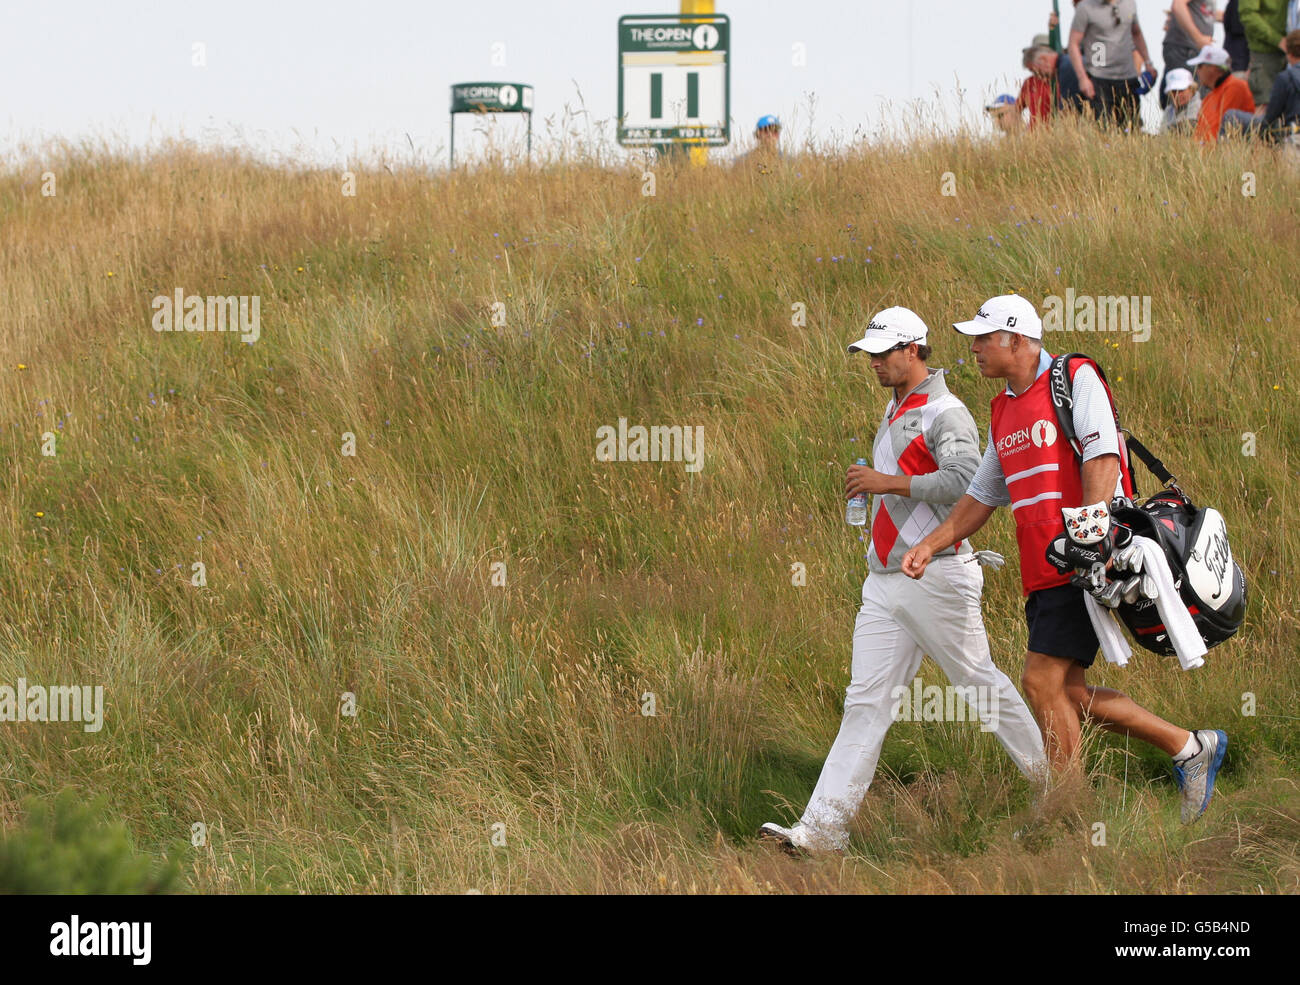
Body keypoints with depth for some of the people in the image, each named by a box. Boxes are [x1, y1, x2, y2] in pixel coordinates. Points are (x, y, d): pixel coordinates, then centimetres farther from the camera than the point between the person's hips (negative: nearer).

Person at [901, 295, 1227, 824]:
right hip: (1042, 572, 9)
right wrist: (931, 545, 13)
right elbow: (982, 497, 24)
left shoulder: (1076, 379, -6)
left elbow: (1102, 457, -16)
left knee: (1042, 681, -12)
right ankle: (1190, 747, 18)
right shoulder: (1004, 410, 19)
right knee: (1066, 690, 7)